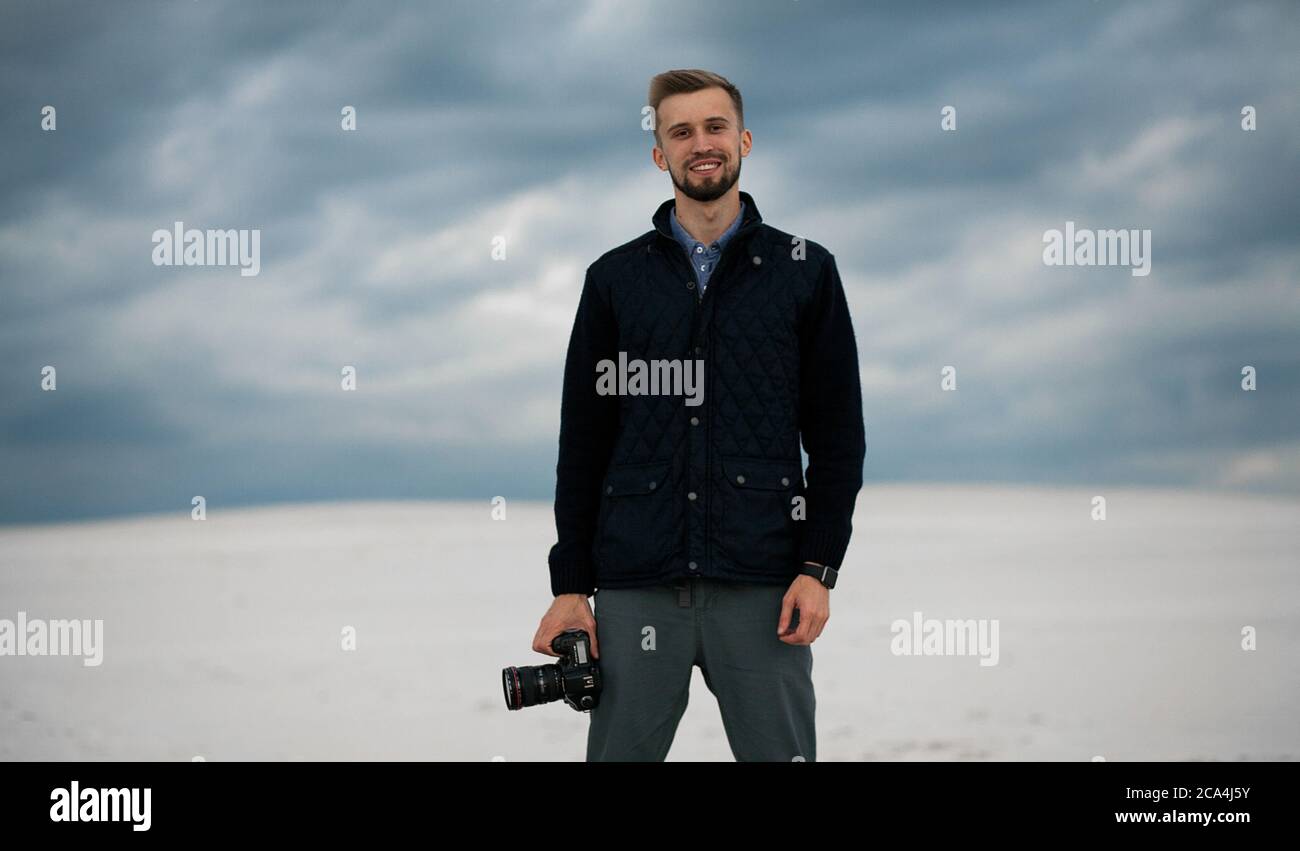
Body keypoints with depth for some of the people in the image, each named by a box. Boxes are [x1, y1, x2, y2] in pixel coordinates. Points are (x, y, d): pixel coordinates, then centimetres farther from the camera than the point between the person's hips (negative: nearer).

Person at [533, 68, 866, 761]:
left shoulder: (804, 270, 8)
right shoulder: (616, 277, 11)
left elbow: (838, 438, 5)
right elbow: (582, 443, 10)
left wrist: (818, 569, -6)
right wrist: (570, 585, 3)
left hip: (762, 585, -1)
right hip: (635, 587, 1)